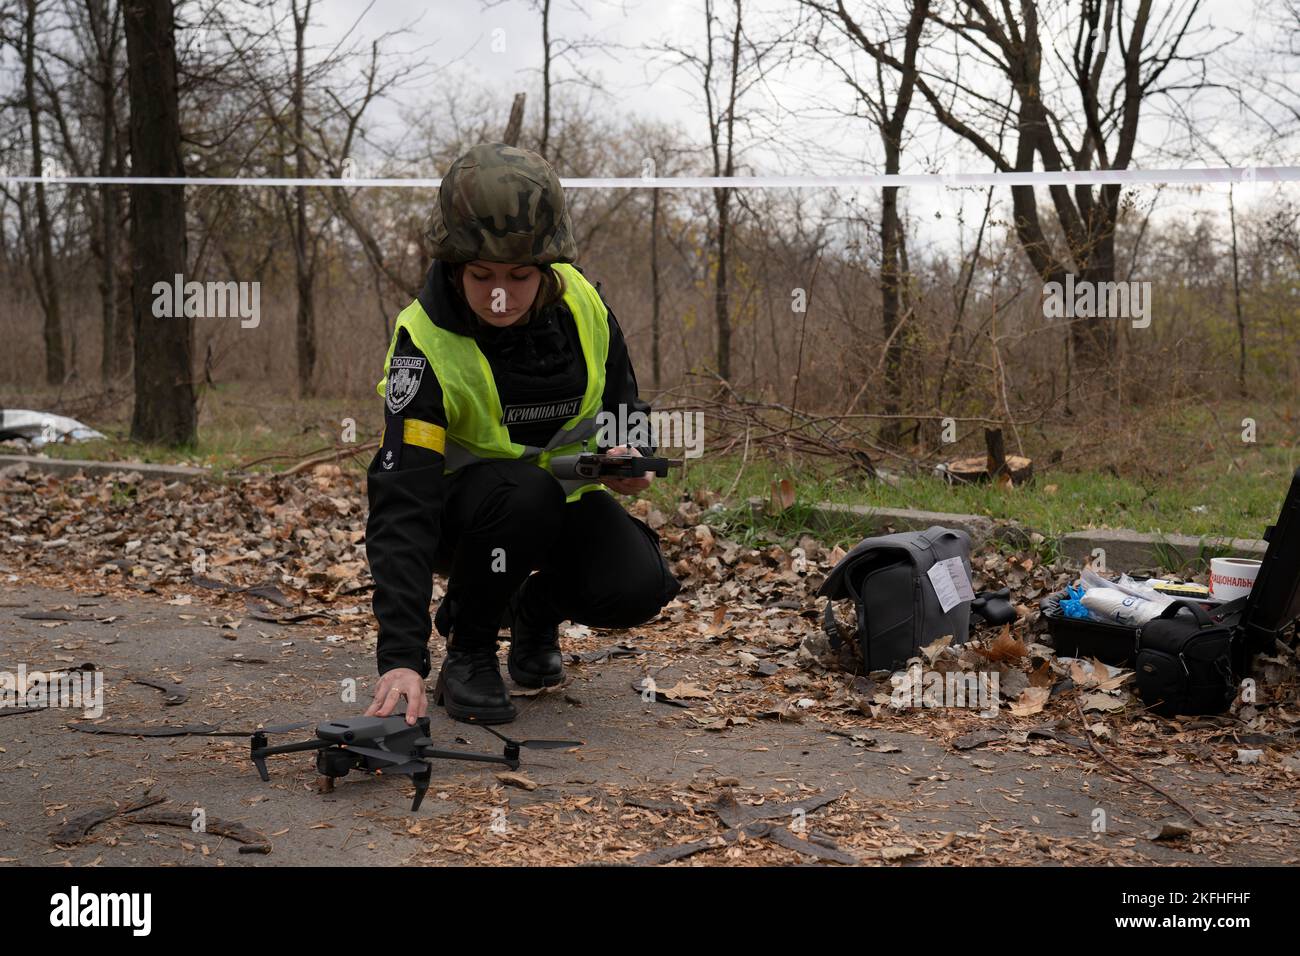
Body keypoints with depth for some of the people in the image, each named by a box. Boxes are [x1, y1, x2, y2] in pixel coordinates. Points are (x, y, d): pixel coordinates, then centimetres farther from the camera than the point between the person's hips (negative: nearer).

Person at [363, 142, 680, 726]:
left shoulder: (583, 306, -14)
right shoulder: (425, 343, -27)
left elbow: (625, 409, 6)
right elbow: (402, 504, -35)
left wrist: (632, 457, -21)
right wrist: (402, 655, -44)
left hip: (564, 493, 4)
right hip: (460, 504, -3)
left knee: (639, 589, -24)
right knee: (527, 495, -37)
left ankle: (538, 608, 11)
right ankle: (467, 651, -12)